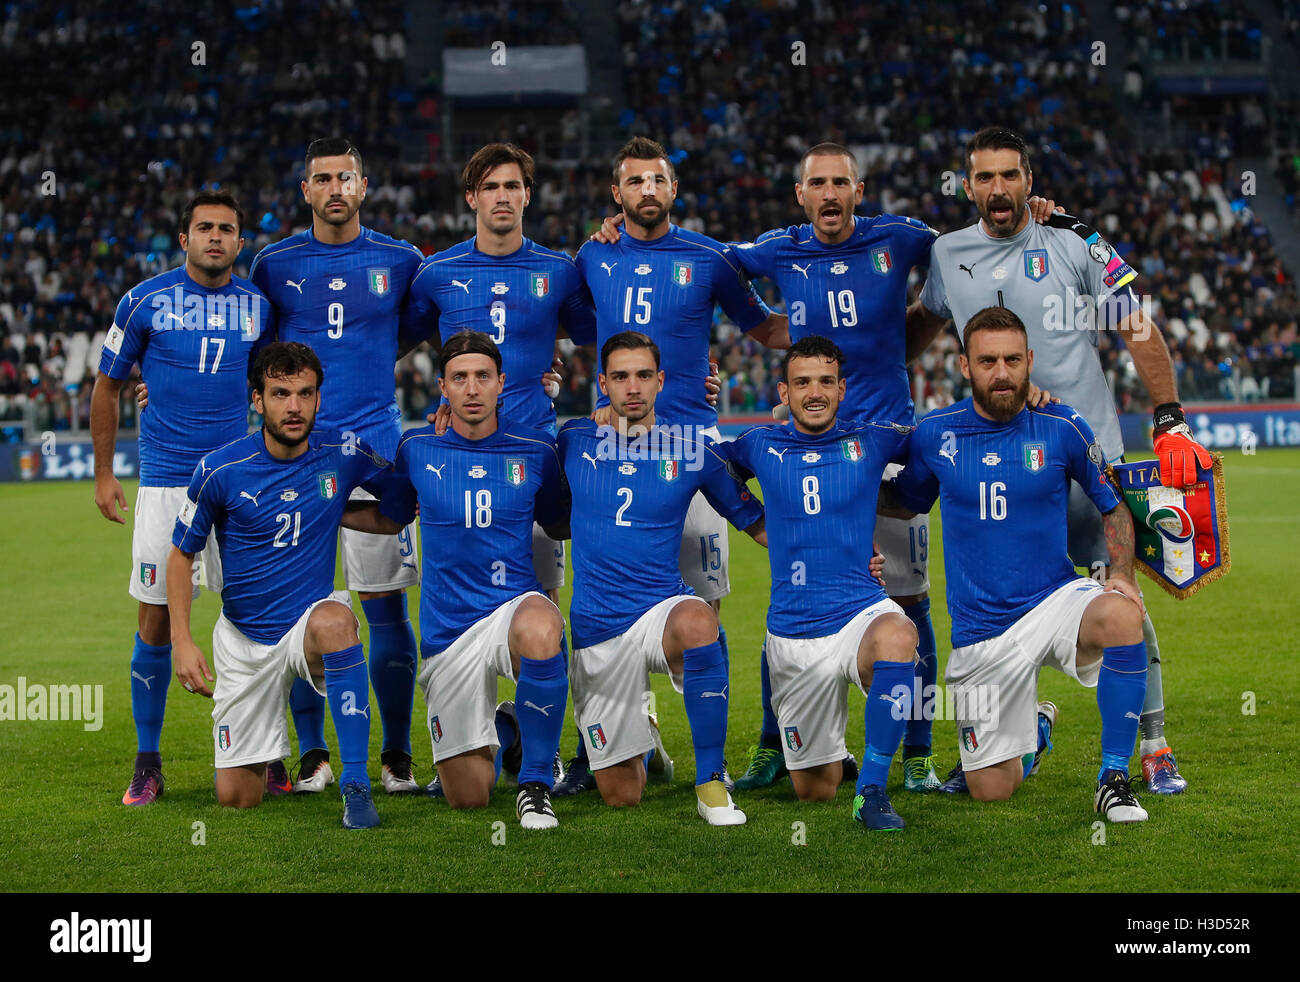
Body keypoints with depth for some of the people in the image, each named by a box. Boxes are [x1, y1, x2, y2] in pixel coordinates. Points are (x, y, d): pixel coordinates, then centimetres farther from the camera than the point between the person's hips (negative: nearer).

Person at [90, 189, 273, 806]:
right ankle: (147, 762, 9)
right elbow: (107, 387, 8)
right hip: (164, 482, -2)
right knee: (156, 621, -2)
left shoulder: (258, 305, 7)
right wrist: (103, 474, 7)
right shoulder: (145, 301, 0)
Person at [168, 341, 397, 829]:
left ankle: (356, 784, -33)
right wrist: (182, 643, -9)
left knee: (334, 620, -39)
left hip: (312, 619, 0)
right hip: (244, 640, 1)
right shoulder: (220, 470, -12)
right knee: (237, 798, 1)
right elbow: (181, 555, -1)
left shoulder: (342, 456, -8)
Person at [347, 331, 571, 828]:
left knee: (539, 628, -43)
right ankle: (501, 729, 39)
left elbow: (560, 525, 15)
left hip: (515, 605, -2)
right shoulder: (416, 449, 2)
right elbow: (390, 519, 18)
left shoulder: (535, 449, 0)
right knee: (466, 797, 1)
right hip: (447, 633, 2)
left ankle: (535, 785, -23)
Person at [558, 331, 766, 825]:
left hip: (664, 607, -2)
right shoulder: (574, 441, 2)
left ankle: (710, 783, -27)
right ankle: (638, 732, 44)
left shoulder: (692, 447, 0)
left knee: (696, 621, -41)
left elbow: (755, 523, 8)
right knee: (621, 795, 4)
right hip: (596, 632, 2)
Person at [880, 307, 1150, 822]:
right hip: (981, 633, 1)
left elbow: (1114, 506, 6)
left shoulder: (1062, 428, -5)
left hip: (1055, 600, -1)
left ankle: (1113, 776, -21)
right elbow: (904, 503, 15)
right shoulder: (934, 435, -2)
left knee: (1120, 615, -38)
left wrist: (1122, 574, -11)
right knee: (991, 790, 1)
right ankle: (1035, 727, 40)